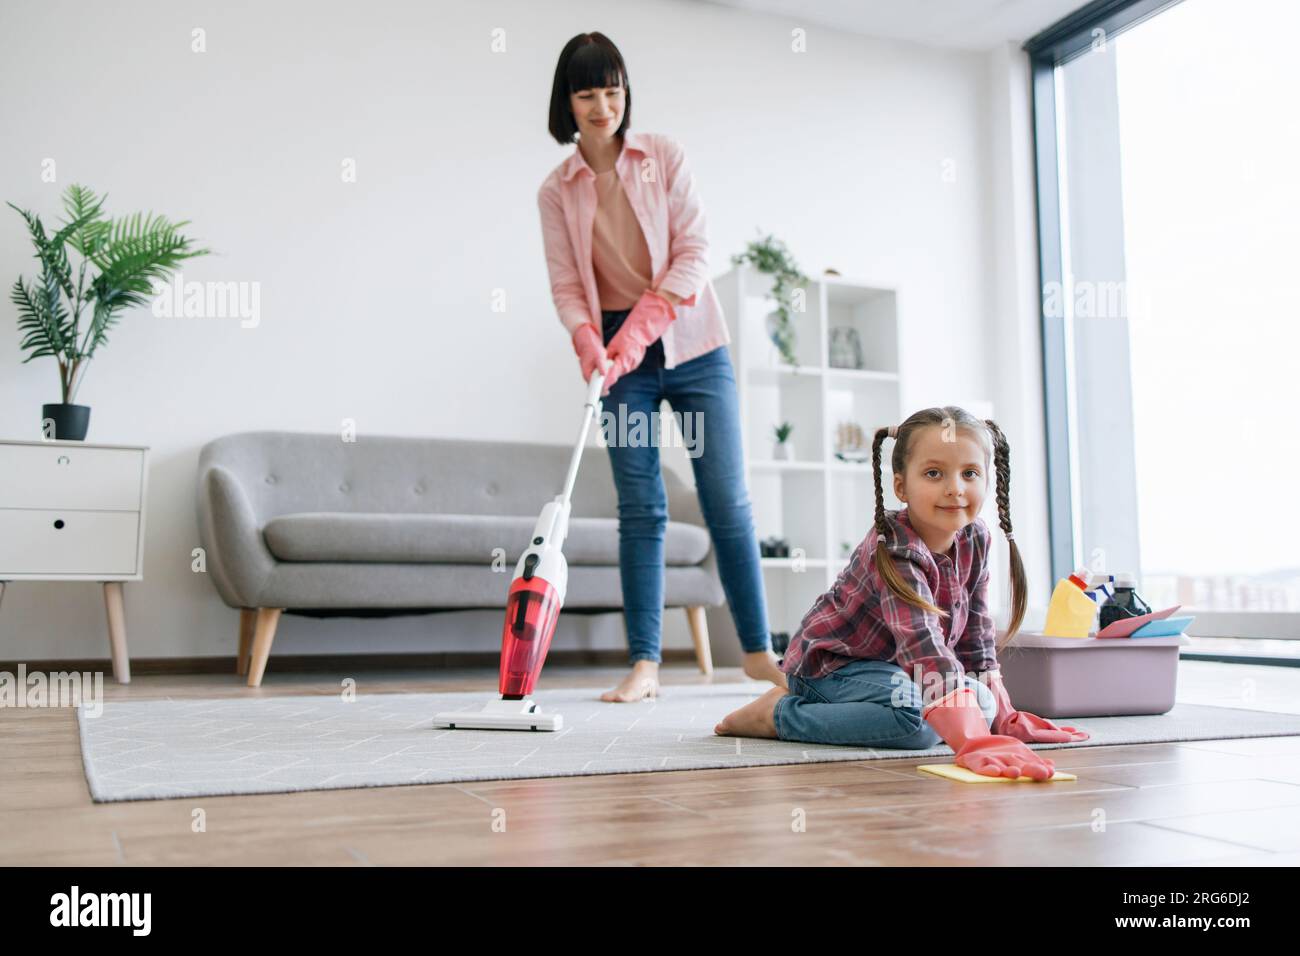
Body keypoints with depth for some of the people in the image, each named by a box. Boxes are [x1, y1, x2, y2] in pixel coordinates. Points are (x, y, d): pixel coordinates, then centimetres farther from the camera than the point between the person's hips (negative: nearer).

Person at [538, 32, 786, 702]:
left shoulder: (664, 156, 2)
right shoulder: (556, 191, 6)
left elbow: (694, 253, -6)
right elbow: (566, 285, 1)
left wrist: (640, 327, -17)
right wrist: (589, 340, -20)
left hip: (689, 343, -1)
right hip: (622, 355, 1)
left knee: (727, 498, -2)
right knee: (640, 507, -2)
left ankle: (757, 650, 8)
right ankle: (644, 664, 2)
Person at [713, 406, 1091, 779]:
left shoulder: (975, 538, -7)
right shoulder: (895, 552, -33)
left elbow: (975, 629, 3)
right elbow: (922, 644, -47)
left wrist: (1000, 713, -1)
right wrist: (972, 741, -58)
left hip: (891, 664, 9)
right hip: (832, 662, -9)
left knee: (981, 702, -3)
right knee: (917, 719, -32)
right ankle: (781, 711, -14)